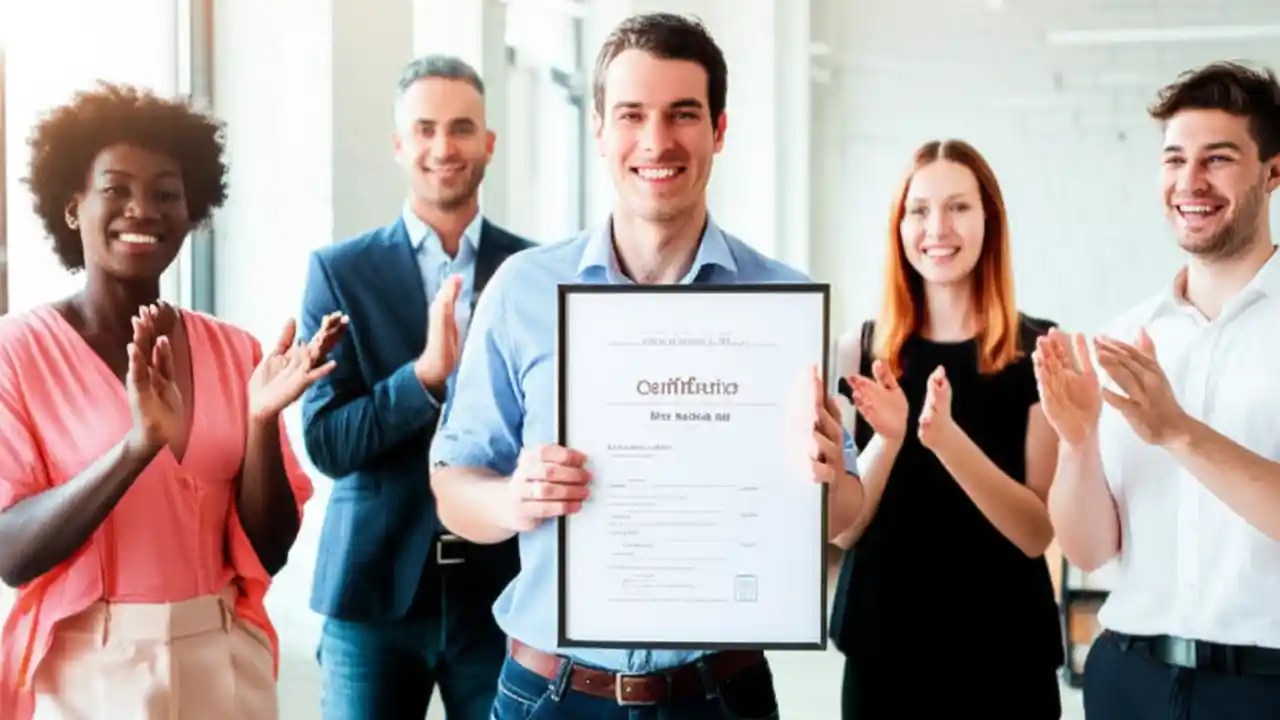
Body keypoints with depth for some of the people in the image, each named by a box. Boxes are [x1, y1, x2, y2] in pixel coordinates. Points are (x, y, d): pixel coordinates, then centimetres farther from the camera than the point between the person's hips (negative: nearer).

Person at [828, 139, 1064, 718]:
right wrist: (889, 437, -20)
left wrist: (947, 437, -25)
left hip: (1004, 650, -1)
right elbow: (843, 530, -3)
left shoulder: (1039, 350, -6)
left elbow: (1038, 534, -11)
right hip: (883, 647, 2)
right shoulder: (860, 350, -1)